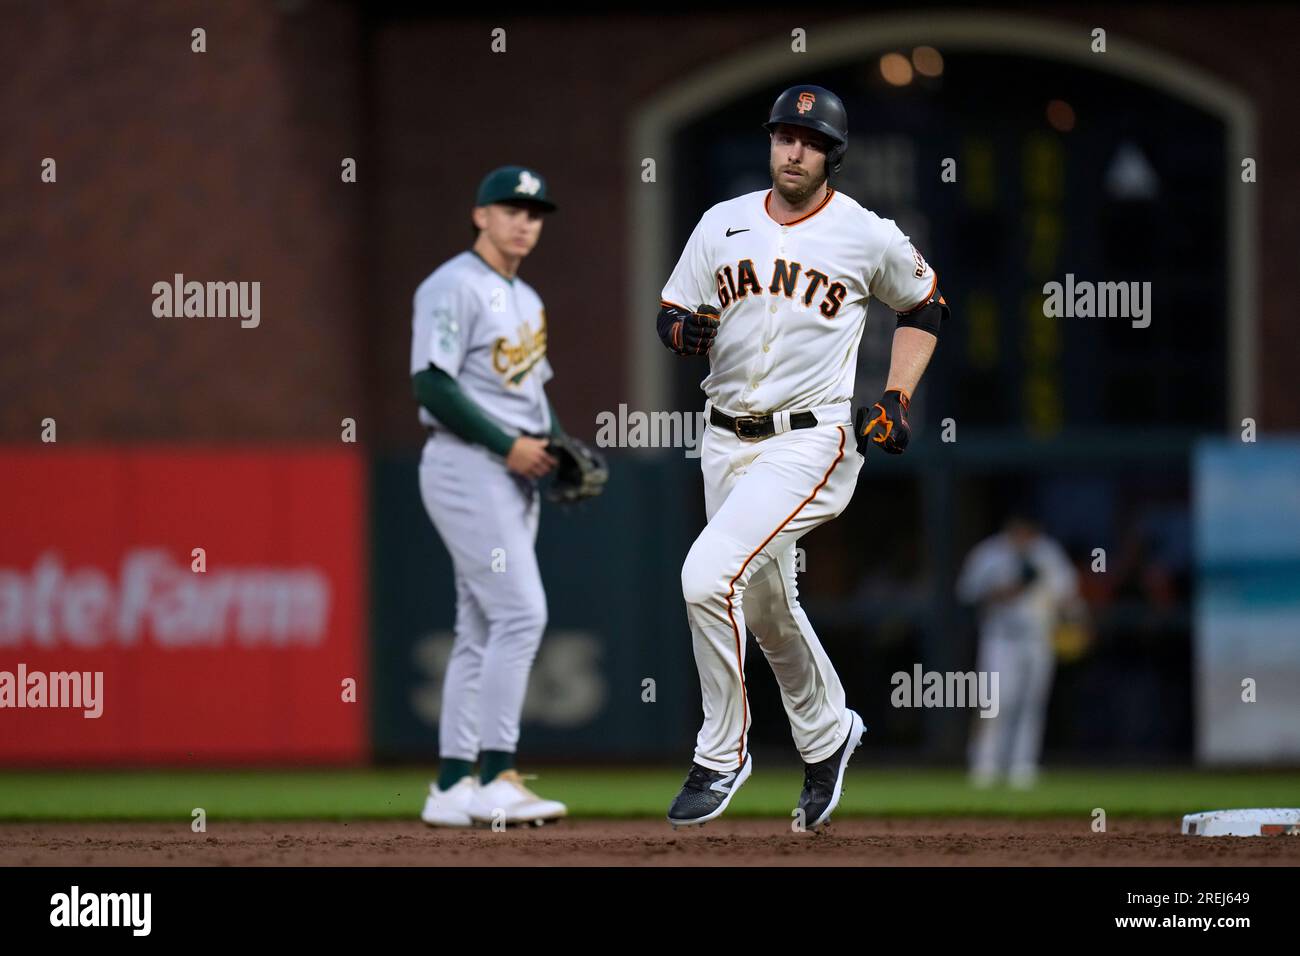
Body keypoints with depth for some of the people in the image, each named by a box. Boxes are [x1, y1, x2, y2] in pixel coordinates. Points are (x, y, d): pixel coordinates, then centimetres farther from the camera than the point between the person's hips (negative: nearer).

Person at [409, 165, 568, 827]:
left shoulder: (526, 300, 20)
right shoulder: (454, 287, -9)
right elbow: (431, 382, -18)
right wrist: (509, 444, -19)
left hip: (513, 473, 10)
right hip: (467, 466, -10)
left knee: (483, 631, 8)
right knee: (520, 612, -17)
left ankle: (452, 789, 10)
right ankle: (495, 779, -17)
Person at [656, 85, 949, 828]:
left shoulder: (870, 237, -5)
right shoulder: (723, 224, 5)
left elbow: (925, 306, 11)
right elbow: (670, 314, 10)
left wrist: (897, 401, 0)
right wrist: (685, 331, -14)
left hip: (811, 440, -6)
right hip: (727, 442, 6)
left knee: (710, 576, -22)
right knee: (766, 607, 18)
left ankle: (723, 755, -8)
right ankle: (827, 734, 44)